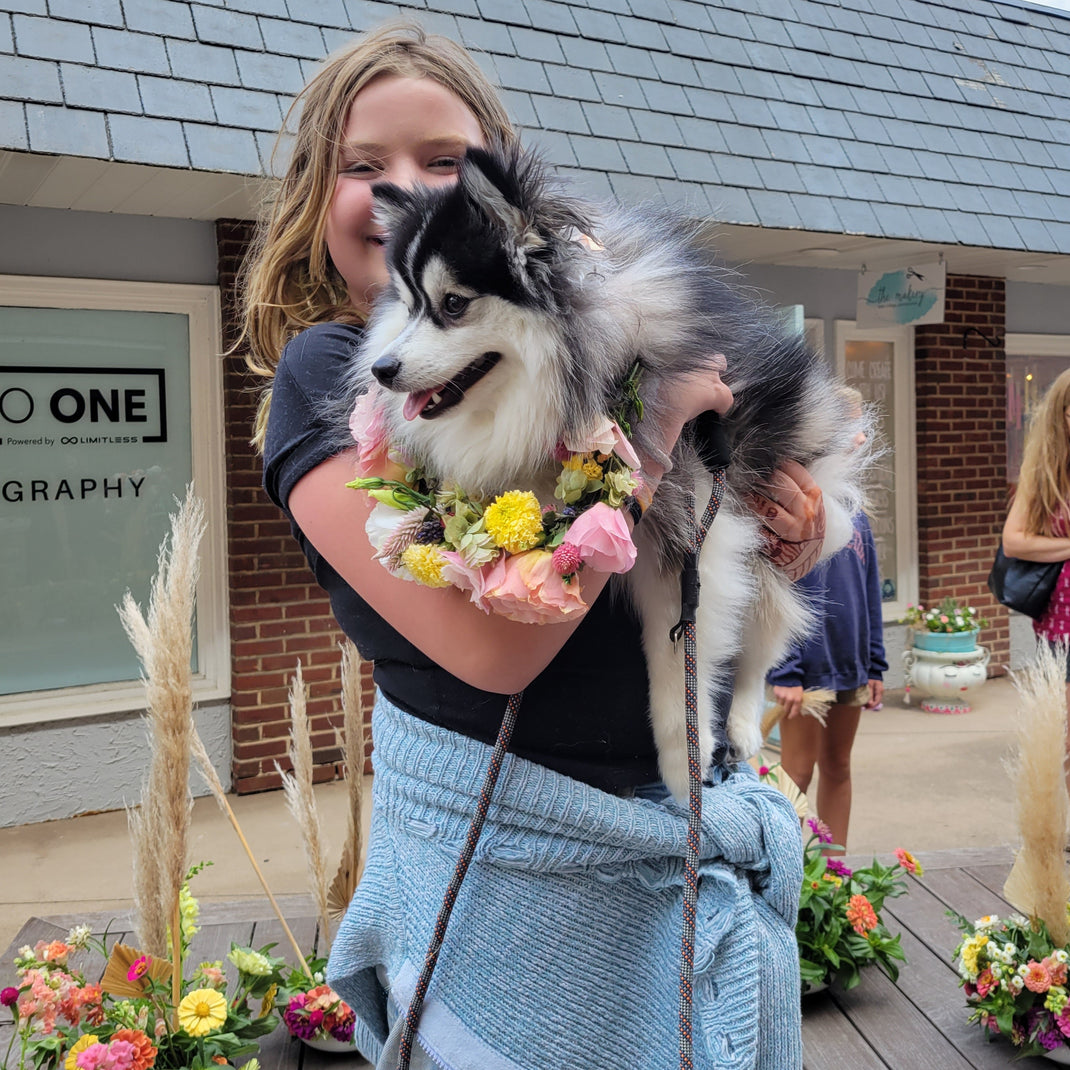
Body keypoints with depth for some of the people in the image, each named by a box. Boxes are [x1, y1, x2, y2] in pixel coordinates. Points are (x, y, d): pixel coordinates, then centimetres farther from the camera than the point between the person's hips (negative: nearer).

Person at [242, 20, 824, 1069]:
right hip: (513, 858, -5)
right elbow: (491, 641, -26)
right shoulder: (326, 371, -12)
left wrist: (771, 543, -6)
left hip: (700, 823, 6)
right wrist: (650, 418, -20)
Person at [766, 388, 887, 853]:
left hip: (850, 667, 7)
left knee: (838, 768, 16)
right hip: (807, 668, -7)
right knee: (797, 774, 2)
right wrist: (784, 671, -22)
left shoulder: (853, 513, 10)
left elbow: (868, 593, 15)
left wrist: (875, 665, 14)